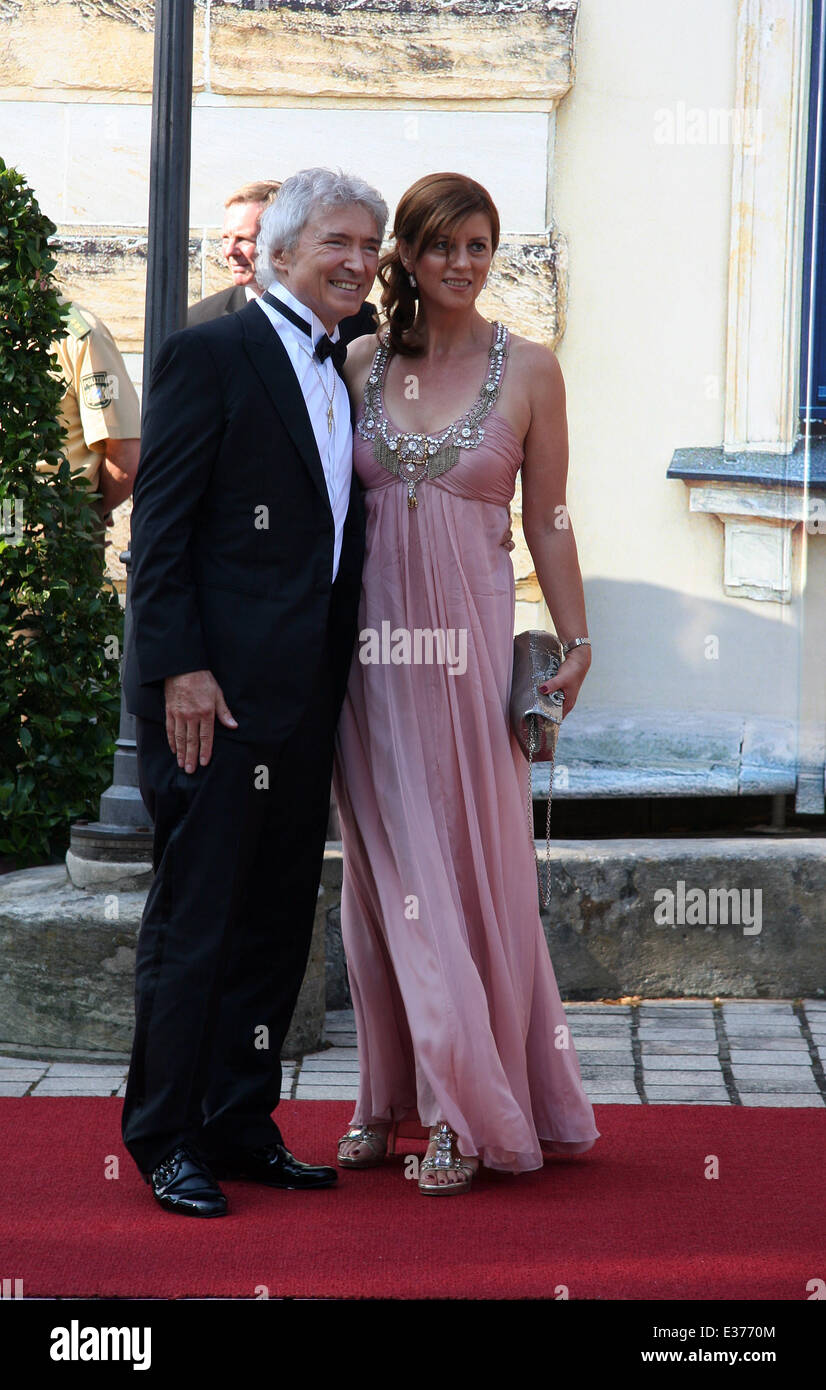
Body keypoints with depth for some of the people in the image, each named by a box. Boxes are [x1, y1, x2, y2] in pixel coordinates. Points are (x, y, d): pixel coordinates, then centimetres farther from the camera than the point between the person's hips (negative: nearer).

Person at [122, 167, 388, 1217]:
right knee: (193, 921, -2)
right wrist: (180, 668, -17)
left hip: (307, 698, 8)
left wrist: (342, 681, 13)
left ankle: (242, 1128, 20)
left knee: (278, 923, 11)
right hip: (217, 694, -8)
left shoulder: (343, 375, 16)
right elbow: (159, 528, -11)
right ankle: (165, 1140, 6)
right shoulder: (210, 356, -6)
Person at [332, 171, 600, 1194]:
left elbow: (547, 523, 3)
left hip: (469, 643, -2)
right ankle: (392, 1095, 18)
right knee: (384, 866, 8)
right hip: (371, 641, 3)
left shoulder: (527, 370, -1)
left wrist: (575, 642, 0)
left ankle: (468, 1113, 8)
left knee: (470, 865, 0)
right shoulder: (360, 363, 5)